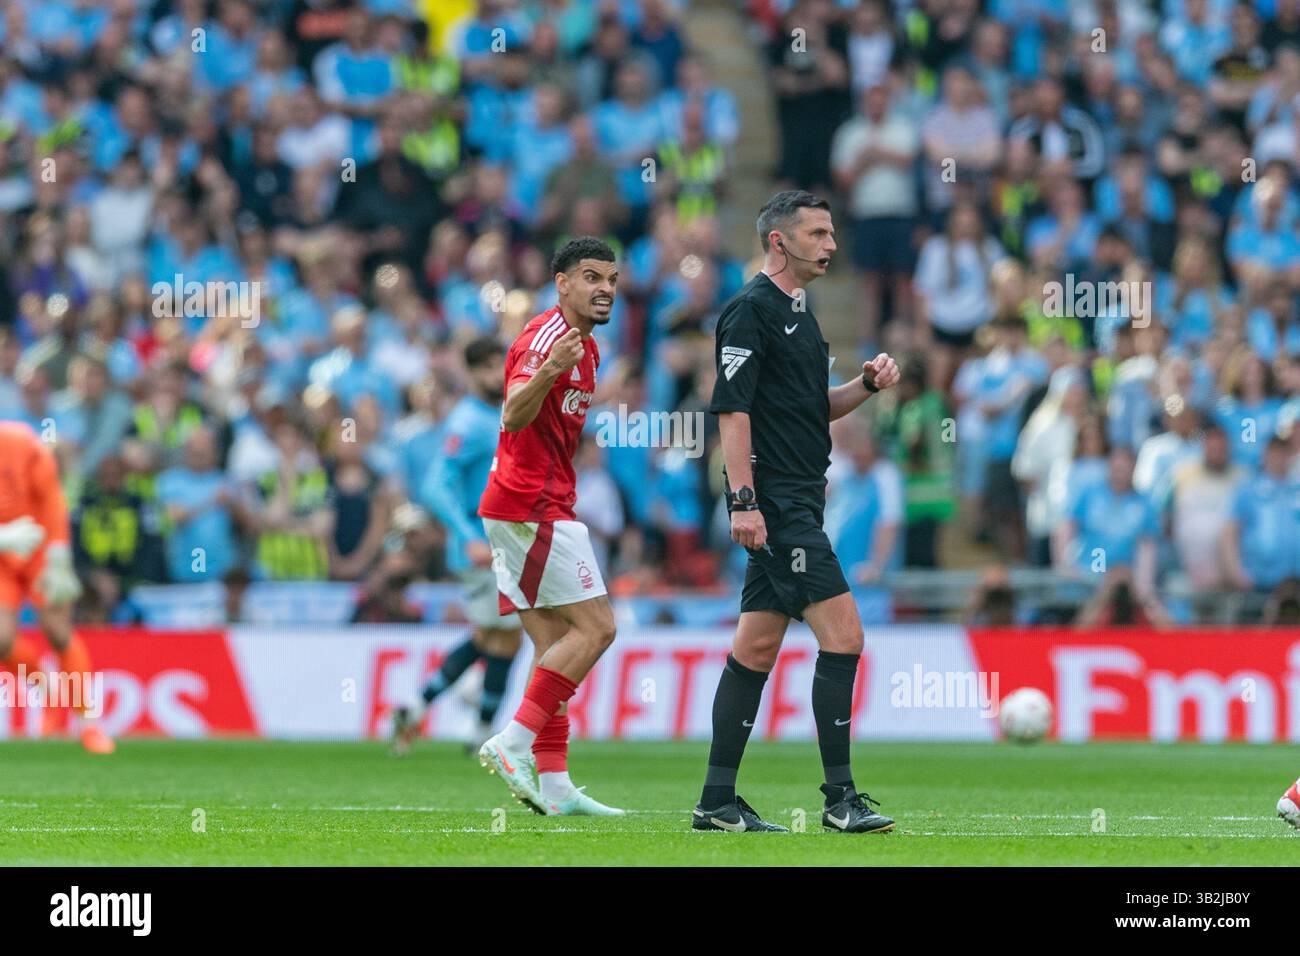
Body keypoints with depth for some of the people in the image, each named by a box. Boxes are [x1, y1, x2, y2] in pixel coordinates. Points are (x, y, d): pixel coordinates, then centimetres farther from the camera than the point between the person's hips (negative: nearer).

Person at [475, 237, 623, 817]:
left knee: (556, 645, 7)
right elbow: (514, 416, -29)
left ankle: (553, 785, 4)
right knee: (595, 628, -12)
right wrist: (549, 369, -47)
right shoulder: (545, 336, -14)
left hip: (532, 508, 10)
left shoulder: (585, 347, 19)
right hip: (532, 508, -10)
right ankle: (513, 743, -15)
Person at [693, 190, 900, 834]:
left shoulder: (797, 312, 19)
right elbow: (731, 408, -16)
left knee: (757, 648, 9)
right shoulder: (751, 309, -10)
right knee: (842, 634, -14)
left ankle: (718, 801, 11)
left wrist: (866, 383, 7)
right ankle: (840, 798, -12)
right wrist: (742, 501, -22)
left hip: (798, 503, 10)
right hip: (776, 503, -10)